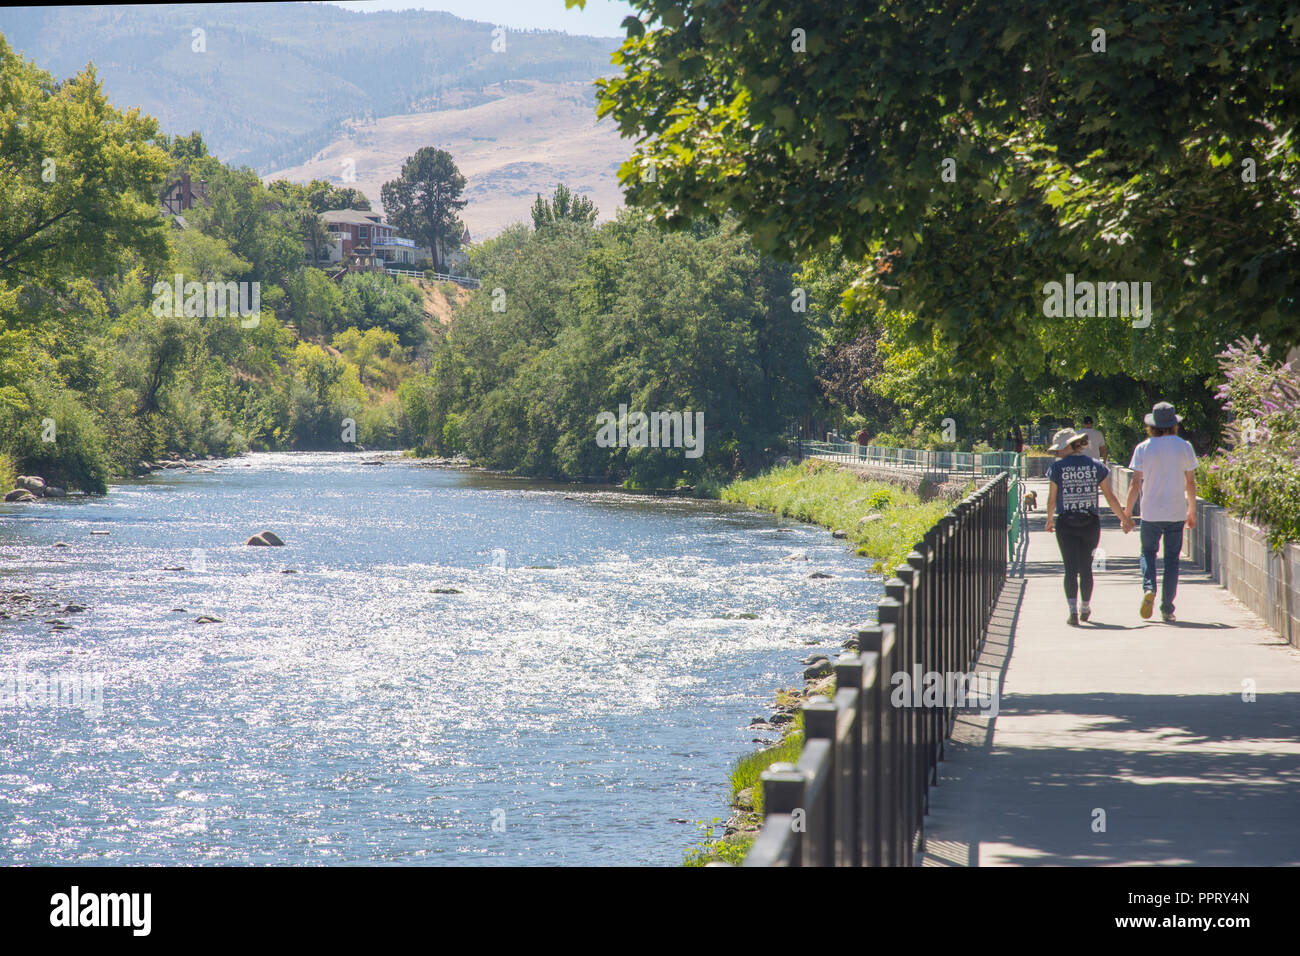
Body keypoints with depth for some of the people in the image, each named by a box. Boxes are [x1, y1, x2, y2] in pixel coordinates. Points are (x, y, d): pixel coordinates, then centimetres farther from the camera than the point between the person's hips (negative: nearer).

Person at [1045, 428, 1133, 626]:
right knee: (1086, 567, 14)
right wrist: (1124, 519, 15)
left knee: (1070, 568, -1)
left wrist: (1049, 521, 18)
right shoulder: (1096, 466, 1)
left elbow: (1052, 499, 1)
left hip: (1066, 523, -2)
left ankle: (1073, 610, -15)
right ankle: (1085, 609, 28)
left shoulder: (1057, 467, -5)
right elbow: (1110, 497, 5)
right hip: (1090, 523, 2)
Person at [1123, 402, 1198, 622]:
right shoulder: (1184, 447, -1)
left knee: (1148, 552, 16)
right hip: (1176, 513, 0)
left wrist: (1127, 512, 3)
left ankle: (1149, 588, -10)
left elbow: (1135, 483, -4)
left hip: (1150, 512, 0)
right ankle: (1167, 608, 6)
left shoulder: (1143, 449, -3)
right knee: (1172, 558, 7)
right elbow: (1190, 483, 3)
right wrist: (1192, 511, 14)